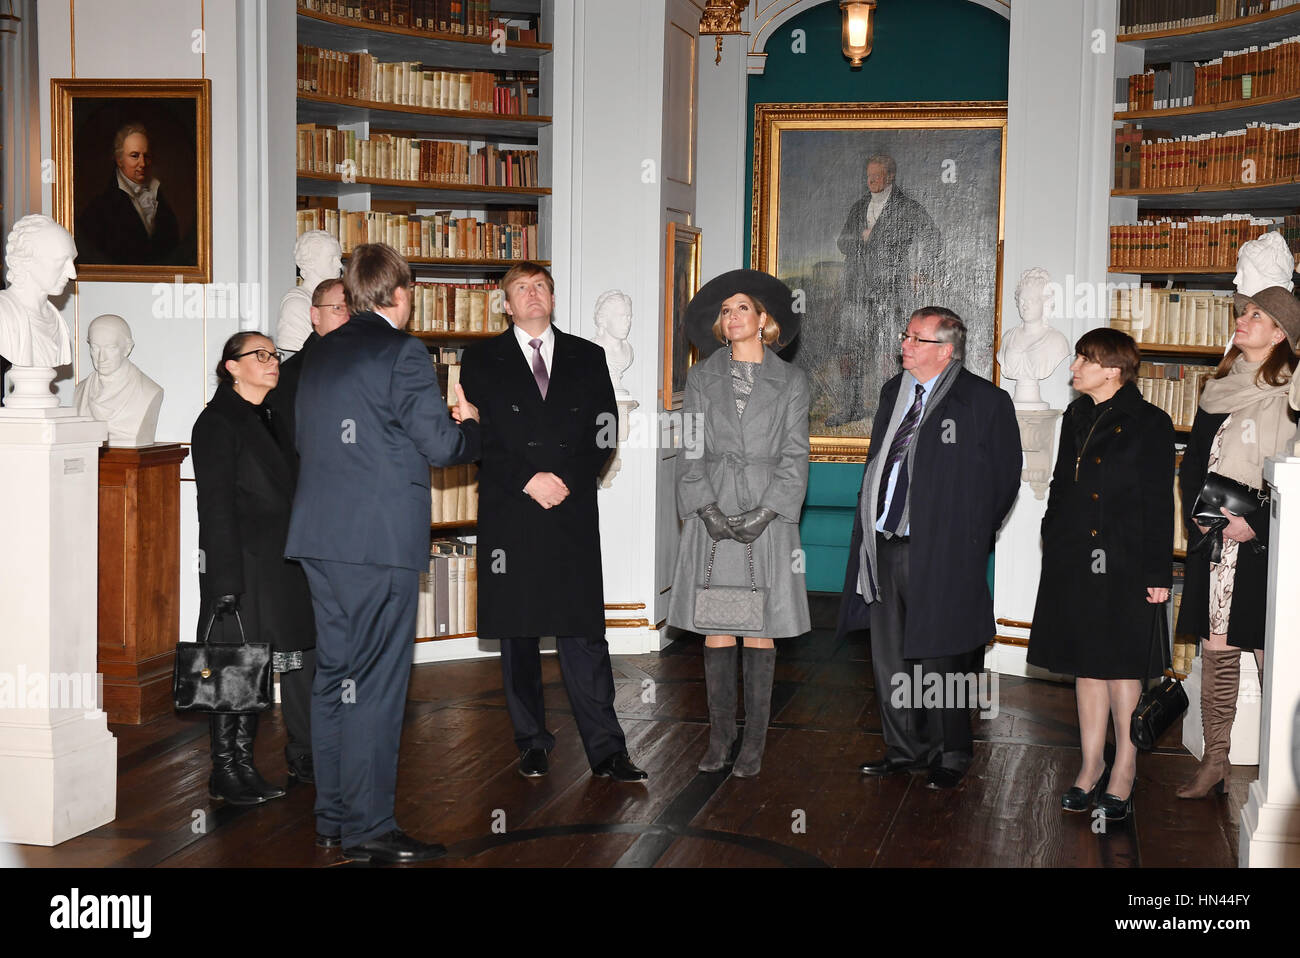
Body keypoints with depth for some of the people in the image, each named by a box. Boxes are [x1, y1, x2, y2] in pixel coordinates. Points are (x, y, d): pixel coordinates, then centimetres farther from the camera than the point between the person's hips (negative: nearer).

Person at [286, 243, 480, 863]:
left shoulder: (320, 354, 13)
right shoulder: (402, 354, -10)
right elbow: (442, 446, -12)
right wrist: (469, 422, 9)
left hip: (320, 538, 8)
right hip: (381, 540, -7)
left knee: (334, 674, 12)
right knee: (376, 683, -3)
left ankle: (332, 820, 20)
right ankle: (369, 829, 1)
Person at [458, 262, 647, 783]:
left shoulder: (587, 358, 13)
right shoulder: (482, 360, 8)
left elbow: (604, 436, 7)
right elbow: (476, 438, -1)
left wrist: (566, 481, -7)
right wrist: (529, 481, -10)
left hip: (572, 514, 0)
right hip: (509, 516, 0)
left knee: (583, 632, -3)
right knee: (517, 634, 5)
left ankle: (606, 750, -1)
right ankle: (532, 743, 16)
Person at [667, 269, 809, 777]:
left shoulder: (790, 380, 6)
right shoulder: (702, 377, 9)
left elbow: (795, 455, 1)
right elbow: (690, 451, 4)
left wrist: (764, 513, -11)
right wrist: (707, 508, -10)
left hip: (767, 518, -1)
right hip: (712, 518, 1)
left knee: (761, 632, 1)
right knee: (716, 632, 1)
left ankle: (754, 743, 8)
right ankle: (719, 736, 11)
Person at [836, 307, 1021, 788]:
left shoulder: (986, 402, -9)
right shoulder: (893, 392, 12)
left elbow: (1005, 481, -4)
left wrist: (967, 540, -3)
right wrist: (870, 531, 11)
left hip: (940, 555, -6)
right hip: (885, 546, 7)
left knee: (939, 662, 4)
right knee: (889, 658, 14)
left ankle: (950, 757, 22)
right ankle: (906, 750, 30)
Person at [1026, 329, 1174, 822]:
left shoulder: (1149, 424, -6)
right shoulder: (1075, 420, 12)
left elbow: (1159, 504, -8)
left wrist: (1158, 573, -11)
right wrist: (1052, 550, 13)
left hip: (1124, 566, -5)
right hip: (1074, 562, 6)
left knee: (1122, 667, 2)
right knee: (1087, 666, 10)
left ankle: (1124, 771, 13)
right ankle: (1091, 766, 19)